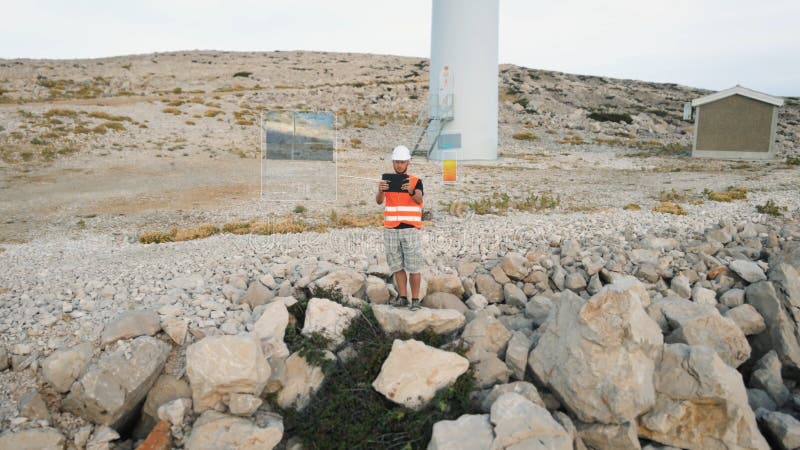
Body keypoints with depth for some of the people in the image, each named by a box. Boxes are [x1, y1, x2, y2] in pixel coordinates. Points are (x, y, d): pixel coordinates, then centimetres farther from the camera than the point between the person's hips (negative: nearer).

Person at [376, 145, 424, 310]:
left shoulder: (416, 181, 0)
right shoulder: (387, 181, 8)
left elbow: (419, 200, -19)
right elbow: (378, 201, -8)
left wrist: (412, 191, -42)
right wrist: (380, 191, -31)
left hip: (410, 229, -3)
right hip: (391, 230, 3)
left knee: (413, 266, -2)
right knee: (397, 265, 8)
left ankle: (415, 299, 5)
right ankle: (402, 297, 17)